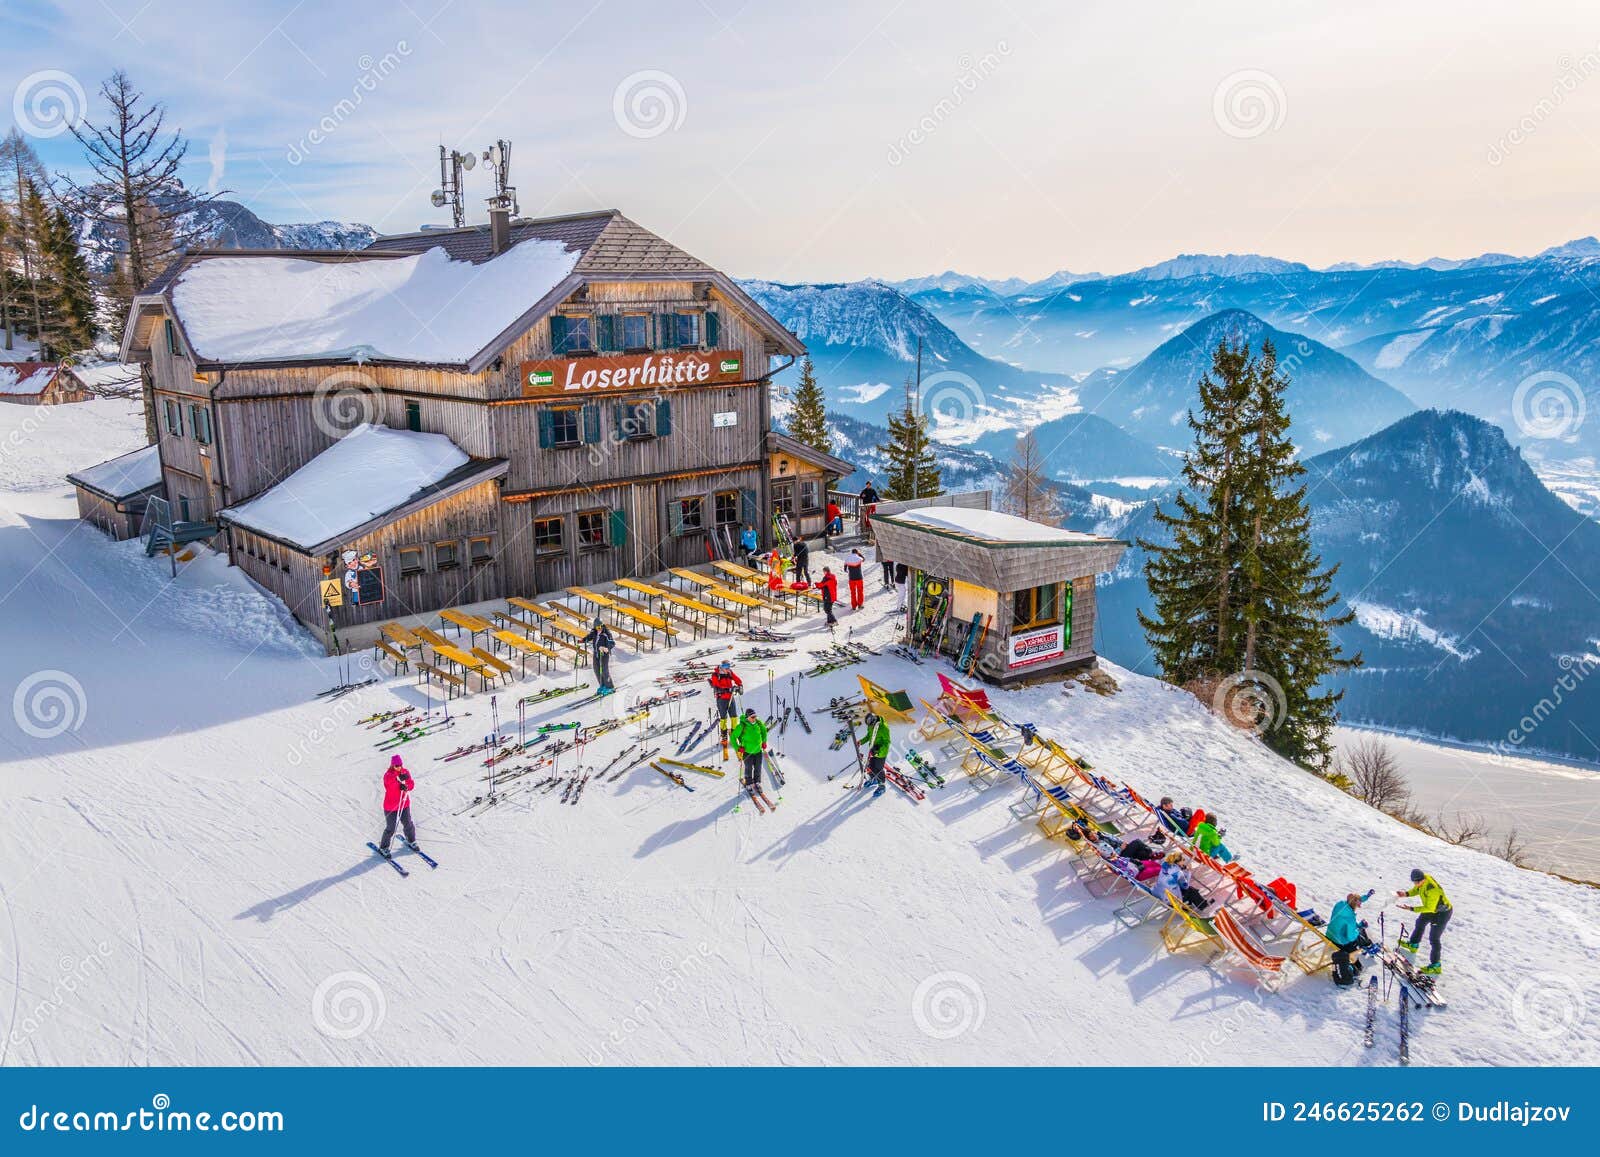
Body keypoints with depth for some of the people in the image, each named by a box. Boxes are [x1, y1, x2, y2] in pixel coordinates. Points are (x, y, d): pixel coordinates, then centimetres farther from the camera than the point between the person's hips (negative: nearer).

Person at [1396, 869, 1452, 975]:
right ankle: (1413, 944, 52)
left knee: (1433, 938, -5)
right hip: (1432, 908, 10)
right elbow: (1416, 889, 5)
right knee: (1420, 922, 28)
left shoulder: (1432, 890, -40)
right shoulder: (1423, 878, -15)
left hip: (1442, 913, -10)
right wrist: (1406, 894, -12)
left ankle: (1435, 966, 5)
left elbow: (1429, 908, -31)